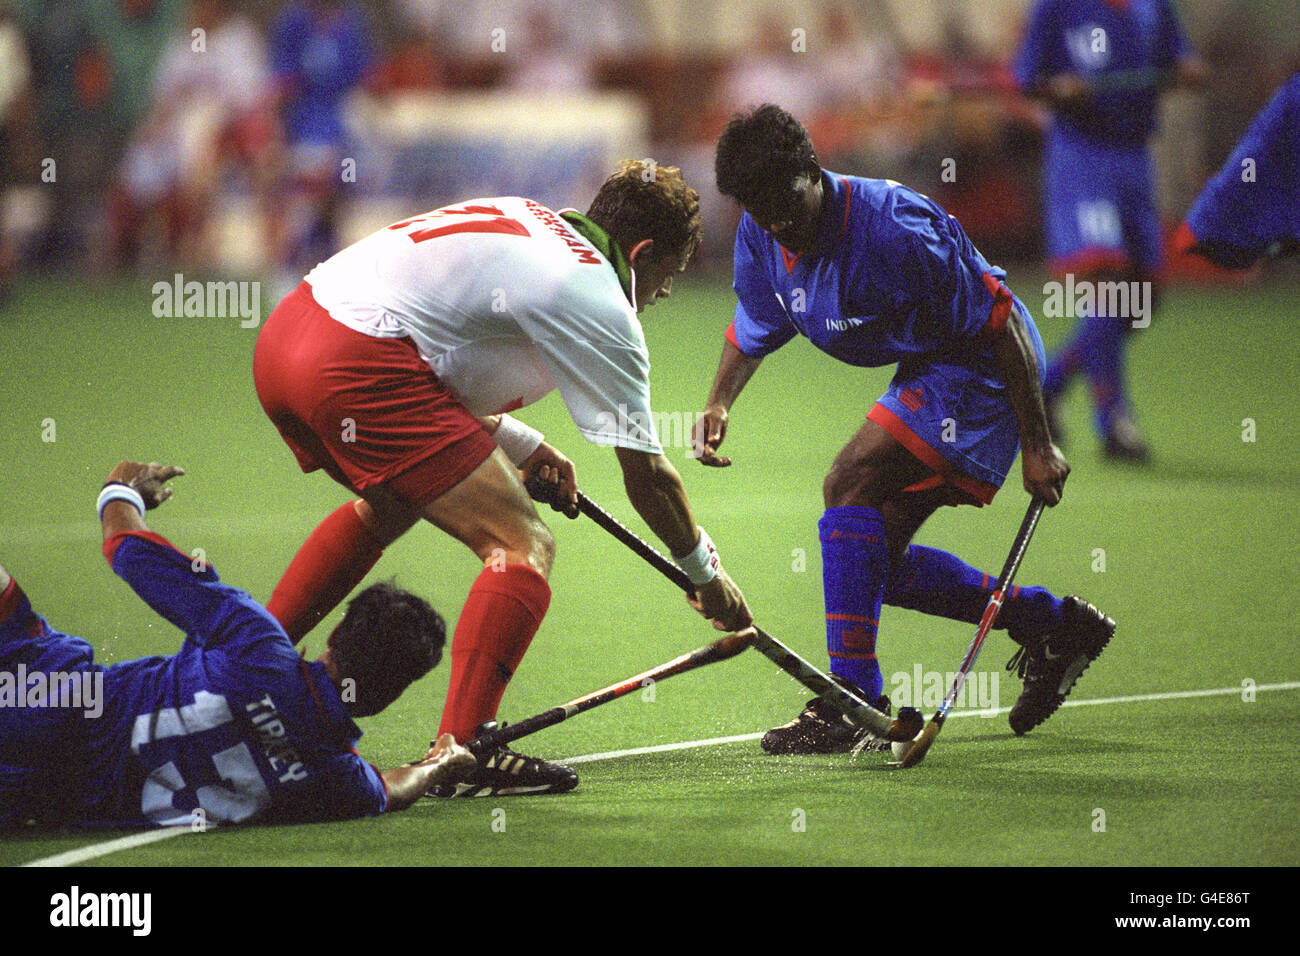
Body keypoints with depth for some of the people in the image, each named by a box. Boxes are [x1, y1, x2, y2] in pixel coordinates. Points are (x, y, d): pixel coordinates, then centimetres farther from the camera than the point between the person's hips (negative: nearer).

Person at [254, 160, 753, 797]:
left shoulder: (521, 220, 24)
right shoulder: (601, 310, 1)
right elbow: (647, 475, 6)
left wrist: (519, 445, 27)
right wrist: (706, 574, 21)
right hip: (357, 364, -9)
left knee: (388, 507, 36)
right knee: (524, 548, -3)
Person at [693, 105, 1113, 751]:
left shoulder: (891, 230, -29)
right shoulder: (761, 237, -5)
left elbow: (999, 321, -24)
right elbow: (755, 327, 14)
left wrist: (1036, 446, -22)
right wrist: (720, 401, -6)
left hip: (984, 367, -9)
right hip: (929, 373, 9)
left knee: (851, 482, -24)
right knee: (877, 564, 6)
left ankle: (852, 703, -23)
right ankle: (1051, 623, 21)